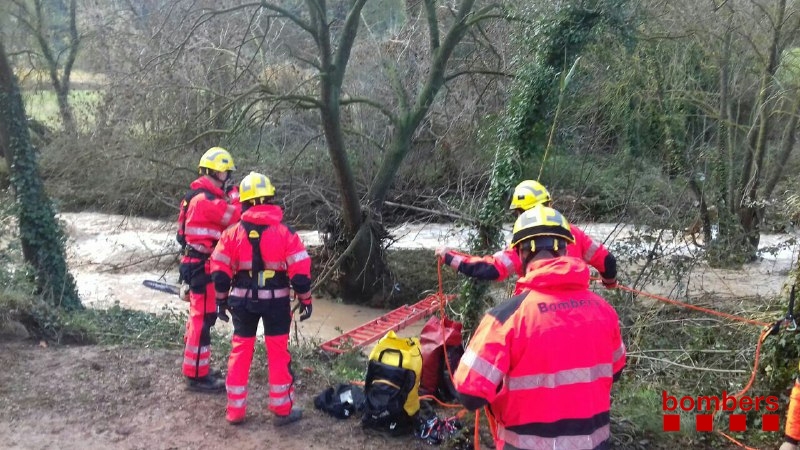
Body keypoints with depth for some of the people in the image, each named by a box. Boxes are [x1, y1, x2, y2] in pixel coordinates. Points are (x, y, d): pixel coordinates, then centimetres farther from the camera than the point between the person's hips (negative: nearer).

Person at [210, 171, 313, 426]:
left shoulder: (233, 232, -4)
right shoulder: (285, 232, -9)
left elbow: (220, 271, -1)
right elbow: (300, 271, -10)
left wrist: (222, 300, 12)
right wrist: (305, 300, 2)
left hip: (243, 299, 2)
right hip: (276, 300, -2)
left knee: (240, 351, 14)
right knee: (278, 353, 8)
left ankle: (235, 410, 19)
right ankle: (282, 410, 15)